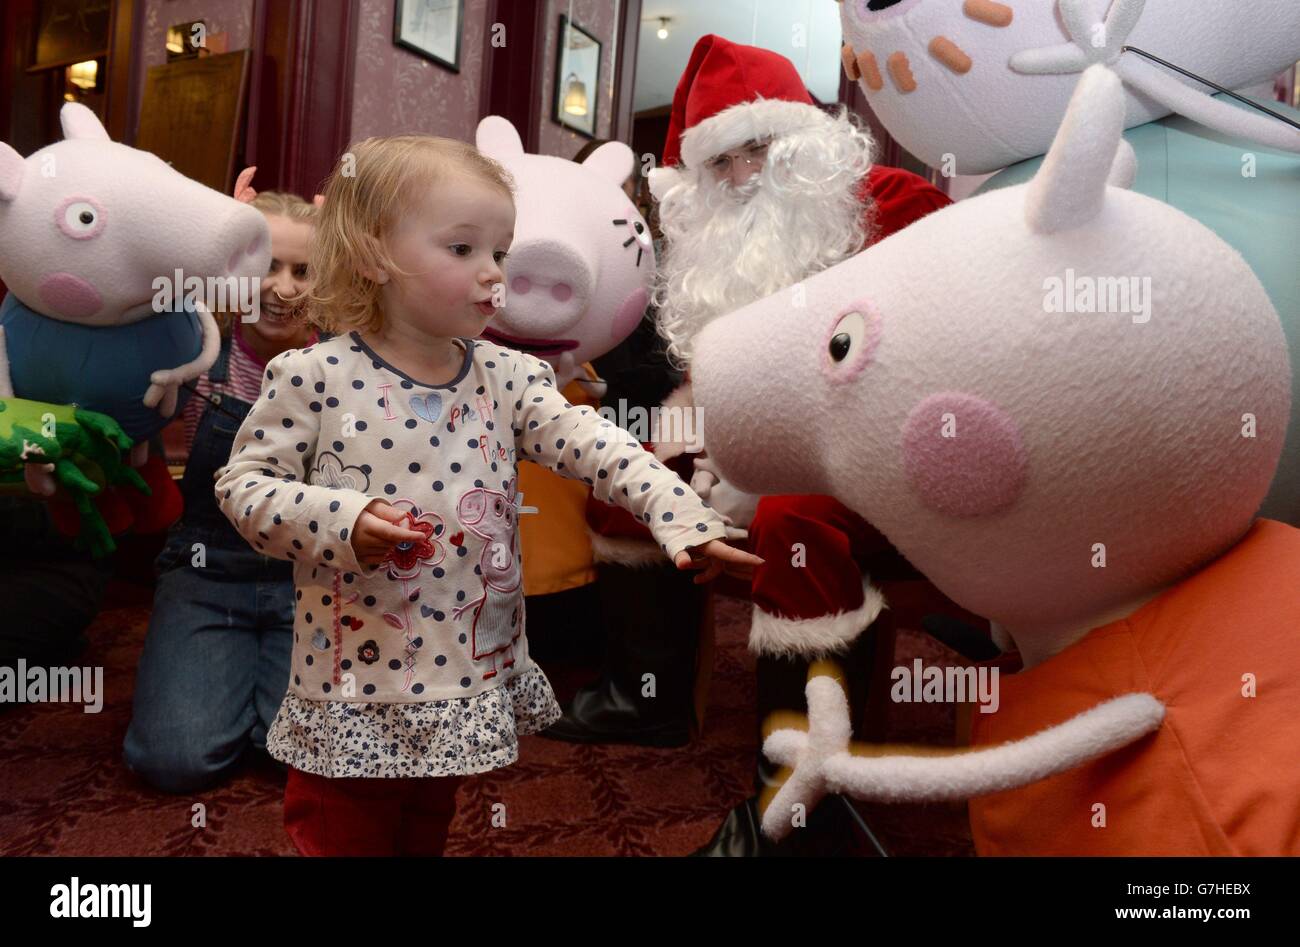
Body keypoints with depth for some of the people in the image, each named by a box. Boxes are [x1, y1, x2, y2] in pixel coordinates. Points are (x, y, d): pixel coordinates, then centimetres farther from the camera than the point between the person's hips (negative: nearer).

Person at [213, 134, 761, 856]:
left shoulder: (507, 379, -2)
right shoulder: (315, 378, -11)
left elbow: (593, 446, -13)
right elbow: (243, 484, -7)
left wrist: (681, 517, -27)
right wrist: (343, 521, -23)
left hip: (469, 688, 4)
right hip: (351, 695, -3)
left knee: (429, 830, 24)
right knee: (341, 833, 15)